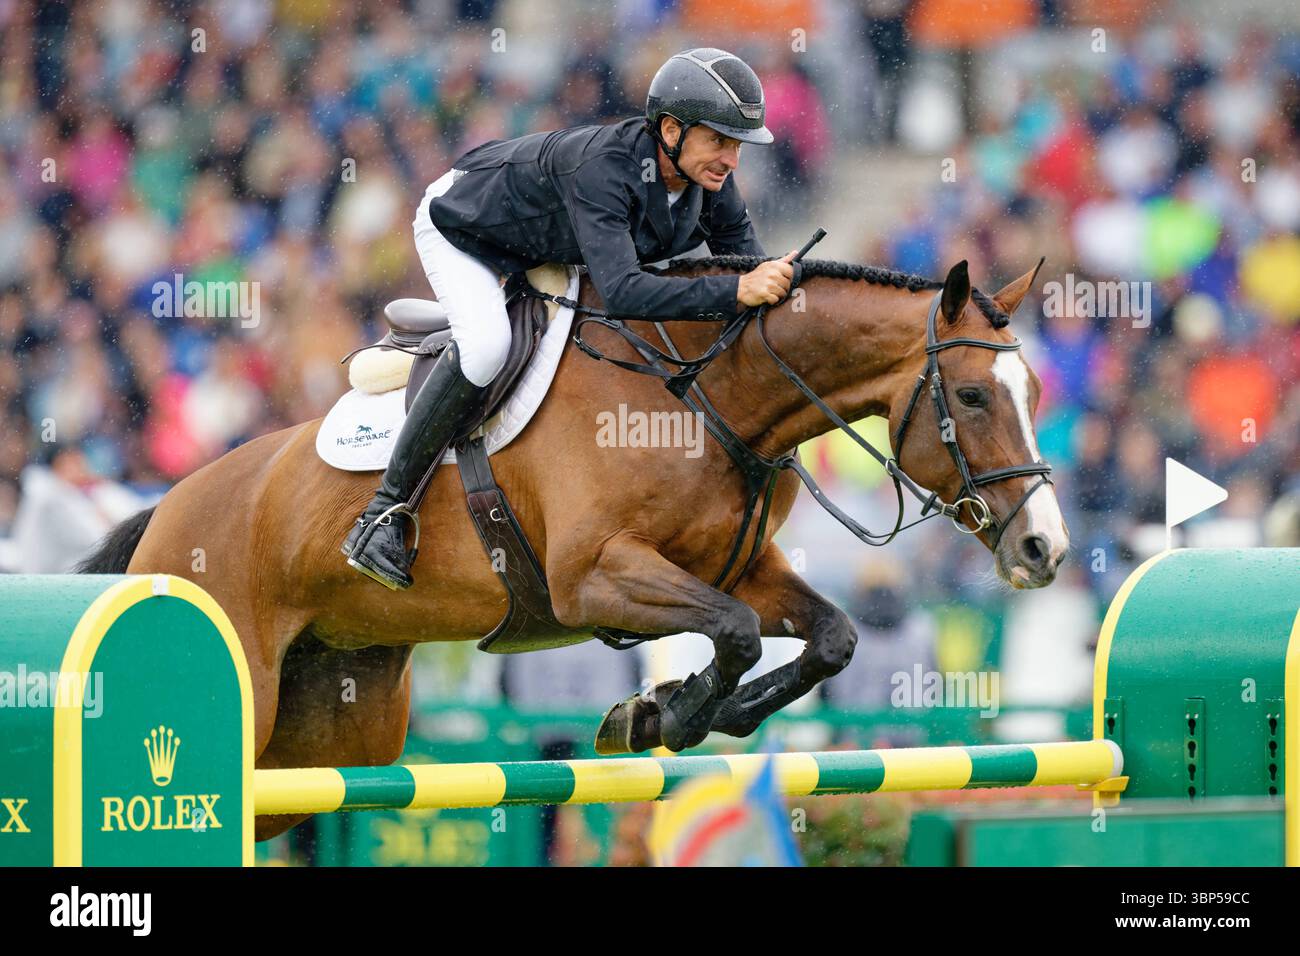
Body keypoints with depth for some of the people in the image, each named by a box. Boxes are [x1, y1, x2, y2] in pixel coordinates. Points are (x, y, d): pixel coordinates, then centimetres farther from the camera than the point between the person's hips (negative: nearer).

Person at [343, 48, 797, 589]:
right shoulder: (602, 168, -44)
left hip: (548, 250, 8)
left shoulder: (710, 180, -22)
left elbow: (748, 265, -10)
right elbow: (622, 291, -55)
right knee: (486, 342, -33)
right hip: (461, 225, -8)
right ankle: (384, 512, -27)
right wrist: (736, 292, -61)